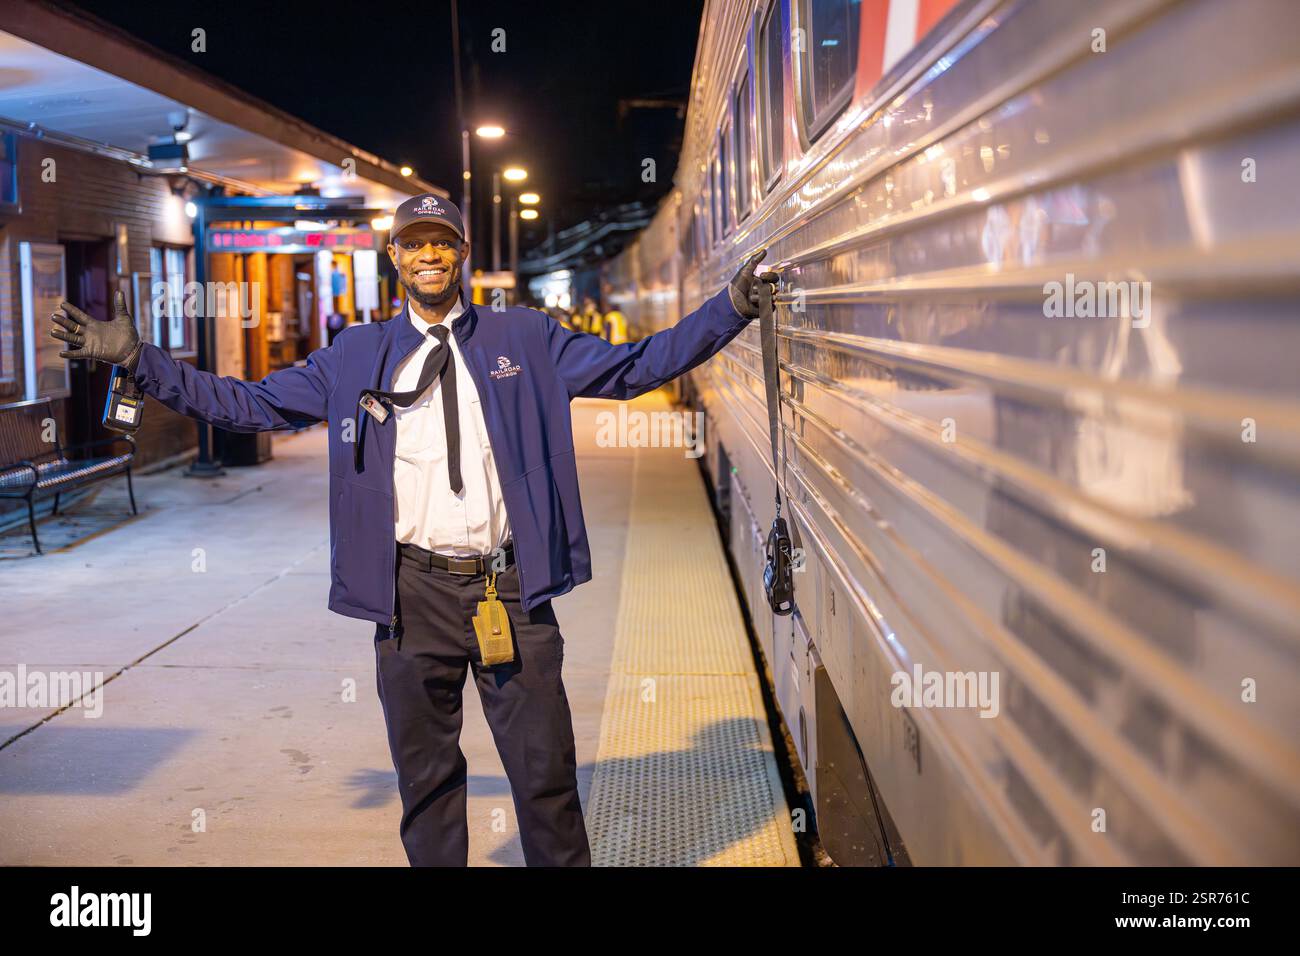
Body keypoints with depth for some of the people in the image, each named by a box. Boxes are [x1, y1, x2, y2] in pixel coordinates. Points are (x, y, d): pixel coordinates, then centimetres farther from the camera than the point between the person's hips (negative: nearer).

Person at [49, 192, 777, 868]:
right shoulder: (356, 356, 9)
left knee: (546, 771, 7)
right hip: (414, 593, 1)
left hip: (512, 588, -1)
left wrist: (731, 308, -3)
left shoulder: (525, 340, 7)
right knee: (427, 777, 13)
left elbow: (631, 367, 5)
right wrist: (136, 356, 6)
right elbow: (252, 404, 11)